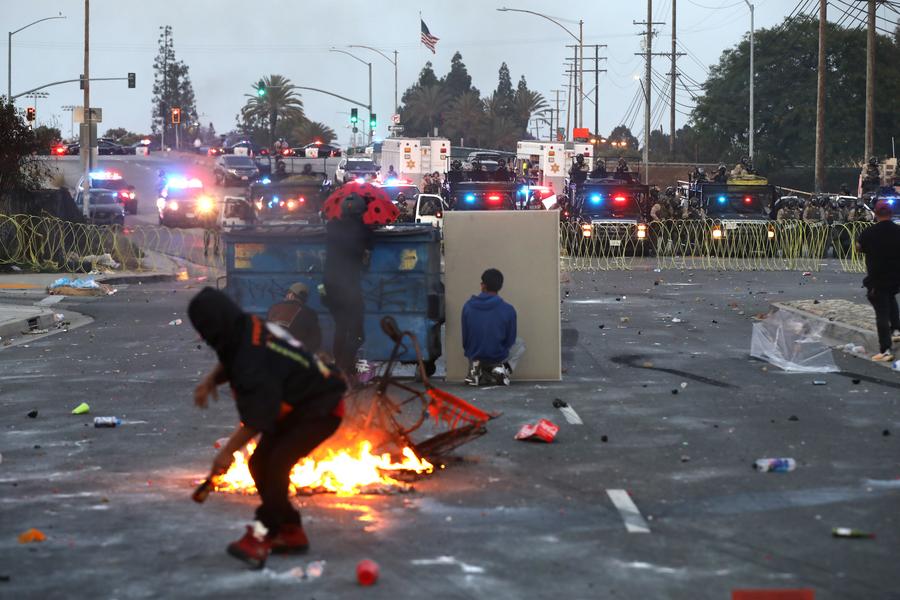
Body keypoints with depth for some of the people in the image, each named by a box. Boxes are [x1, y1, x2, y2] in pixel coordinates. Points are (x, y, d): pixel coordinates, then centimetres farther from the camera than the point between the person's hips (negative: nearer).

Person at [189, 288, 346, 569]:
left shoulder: (254, 358, -33)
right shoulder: (248, 328, -5)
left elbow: (257, 418, -30)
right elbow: (231, 363, 17)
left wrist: (227, 451, -21)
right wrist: (211, 380, -4)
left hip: (320, 410, -10)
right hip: (296, 405, 10)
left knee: (275, 464, -23)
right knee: (260, 463, 6)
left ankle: (260, 536, -18)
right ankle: (290, 531, 16)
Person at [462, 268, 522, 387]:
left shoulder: (468, 306, -10)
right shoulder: (508, 310, -16)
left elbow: (465, 337, 0)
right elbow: (510, 340, -4)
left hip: (474, 356, 2)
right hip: (498, 357, -2)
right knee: (519, 344, 29)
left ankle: (476, 369, 4)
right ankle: (504, 370, 1)